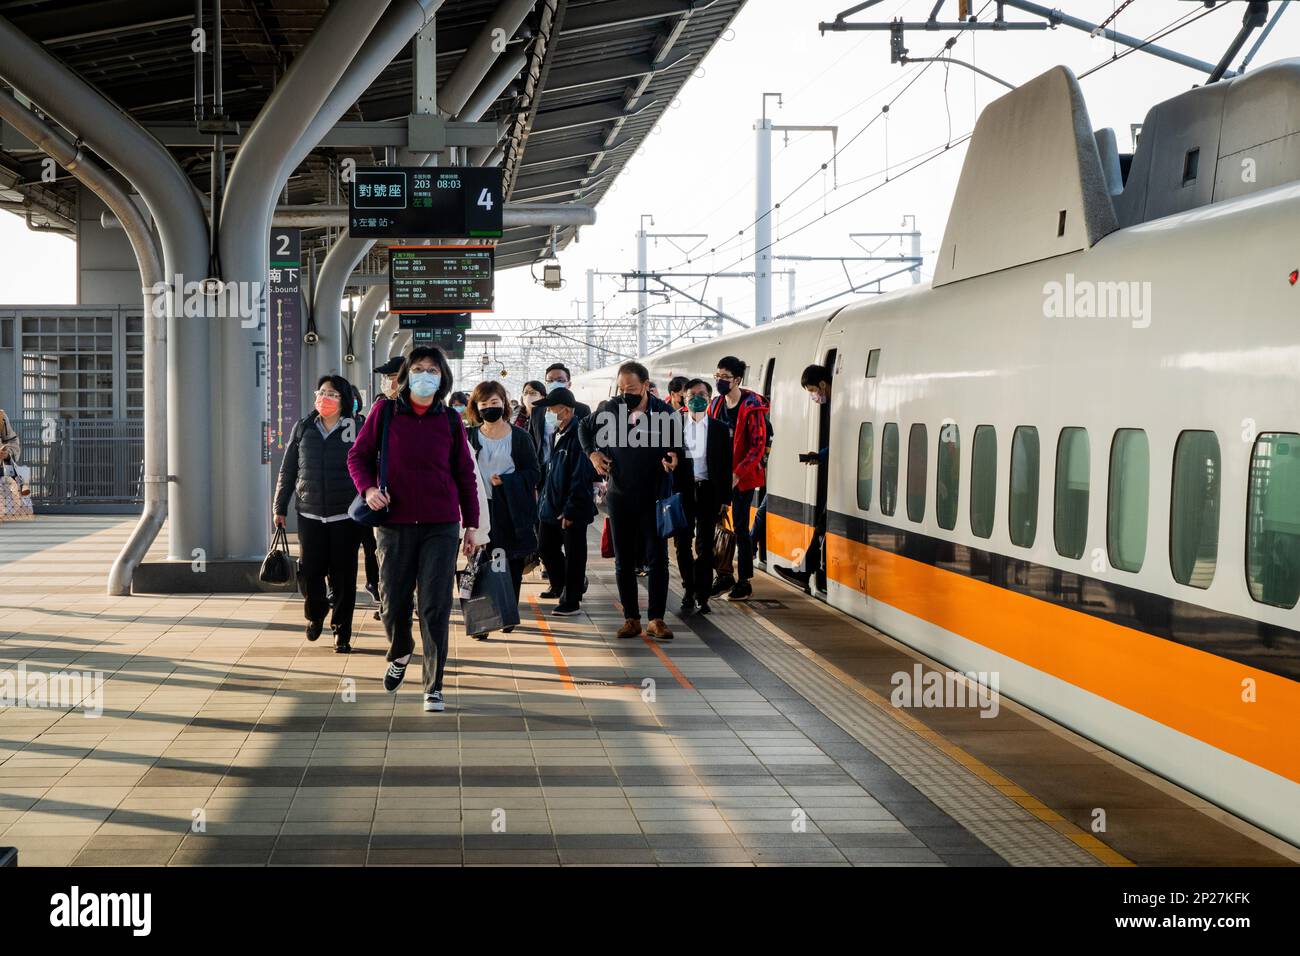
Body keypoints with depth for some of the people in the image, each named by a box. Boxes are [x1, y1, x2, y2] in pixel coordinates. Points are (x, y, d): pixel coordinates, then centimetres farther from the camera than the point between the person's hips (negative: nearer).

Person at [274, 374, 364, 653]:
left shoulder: (356, 429, 1)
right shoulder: (303, 429, 8)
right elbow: (287, 471, 12)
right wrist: (280, 508, 9)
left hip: (345, 516, -2)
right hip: (310, 515, 2)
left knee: (343, 578, 1)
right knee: (309, 573, 0)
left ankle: (342, 632, 14)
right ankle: (315, 614, 29)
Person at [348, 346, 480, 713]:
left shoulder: (451, 420, 5)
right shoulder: (384, 411, 3)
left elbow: (465, 473, 12)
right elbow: (357, 455, 8)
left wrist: (471, 524, 11)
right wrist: (367, 488, -11)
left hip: (440, 526, 0)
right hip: (394, 524, 0)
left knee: (436, 608, -4)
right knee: (393, 603, 7)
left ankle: (433, 688, 4)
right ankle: (399, 655, 39)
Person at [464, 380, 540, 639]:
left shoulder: (519, 437, 4)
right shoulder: (469, 436, 8)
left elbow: (534, 472, 2)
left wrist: (506, 481, -11)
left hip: (513, 512, 0)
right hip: (481, 508, 0)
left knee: (512, 565, 5)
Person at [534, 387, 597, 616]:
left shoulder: (578, 436, -18)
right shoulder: (557, 434, 11)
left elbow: (580, 477, -21)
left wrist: (570, 510, -21)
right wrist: (544, 500, 17)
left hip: (572, 510, -9)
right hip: (551, 507, 9)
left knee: (573, 554, 3)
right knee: (548, 550, 14)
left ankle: (571, 600, 13)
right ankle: (565, 586, 32)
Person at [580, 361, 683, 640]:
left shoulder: (666, 413, -7)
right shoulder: (610, 409, -2)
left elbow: (679, 447, 7)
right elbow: (585, 427, 18)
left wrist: (675, 458, -16)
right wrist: (592, 453, 2)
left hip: (654, 497, -2)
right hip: (620, 496, 2)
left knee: (658, 558, -2)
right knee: (623, 560, 7)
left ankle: (656, 619, 4)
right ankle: (631, 618, 15)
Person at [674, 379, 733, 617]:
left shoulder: (719, 429, 6)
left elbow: (725, 466, 5)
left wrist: (724, 499, 0)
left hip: (708, 490, 0)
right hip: (682, 490, 0)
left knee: (705, 545, 2)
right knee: (683, 543, 4)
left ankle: (702, 594, 8)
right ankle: (689, 591, 16)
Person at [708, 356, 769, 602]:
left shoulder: (751, 408, -12)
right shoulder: (716, 405, 8)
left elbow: (758, 447, -15)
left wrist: (737, 474, -21)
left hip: (742, 477, -6)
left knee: (740, 528, -2)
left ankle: (744, 583, 7)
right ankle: (724, 577, 21)